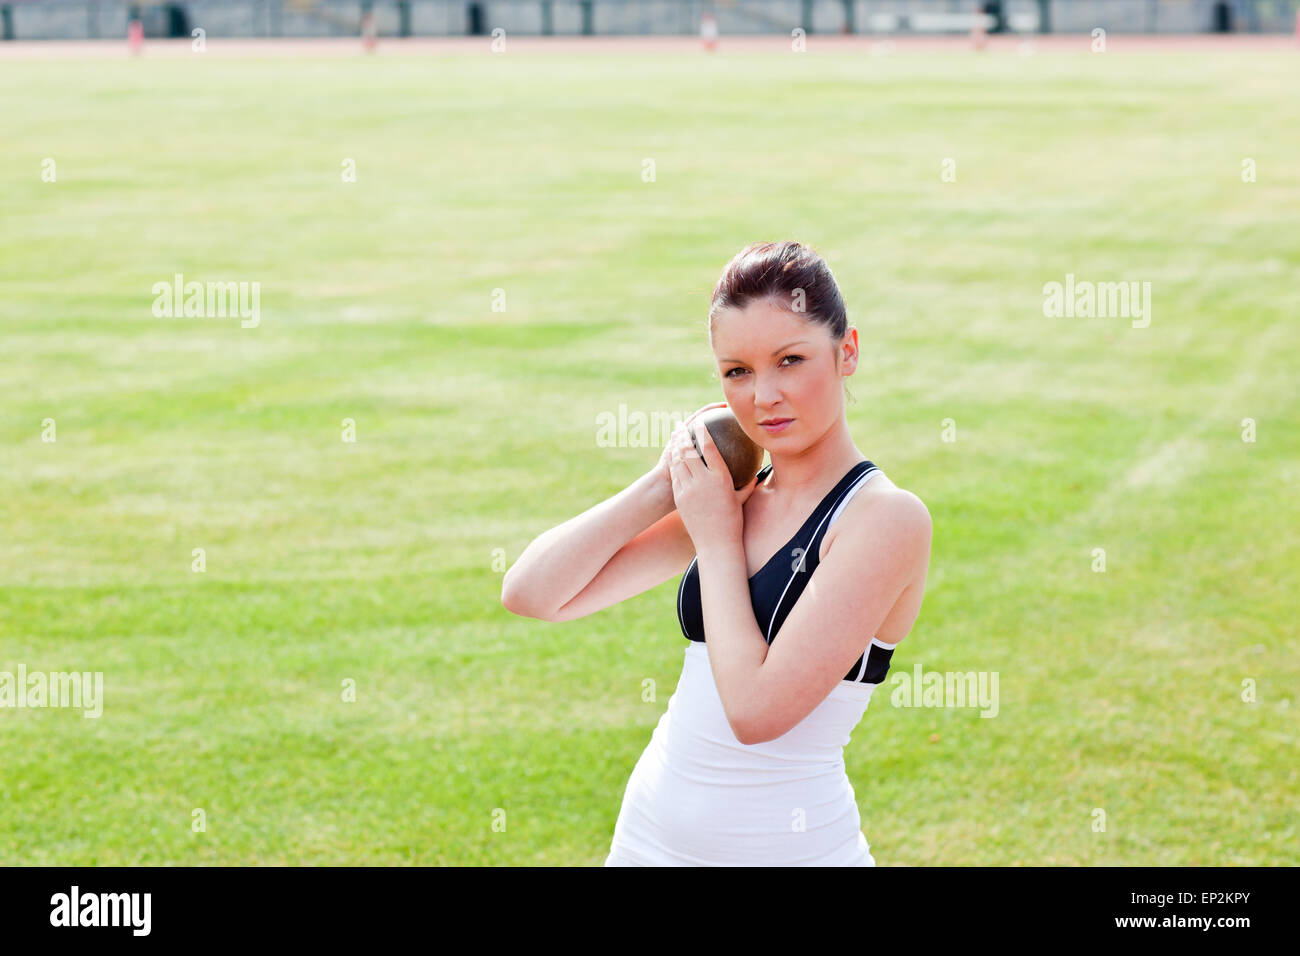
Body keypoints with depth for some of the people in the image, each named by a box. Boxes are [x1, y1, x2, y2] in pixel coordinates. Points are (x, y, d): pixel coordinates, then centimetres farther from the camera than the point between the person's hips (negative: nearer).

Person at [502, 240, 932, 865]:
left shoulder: (886, 518, -13)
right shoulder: (735, 496, 4)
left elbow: (756, 709, -21)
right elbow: (532, 592, 3)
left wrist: (716, 538, -10)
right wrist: (666, 485, -4)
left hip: (785, 846, -6)